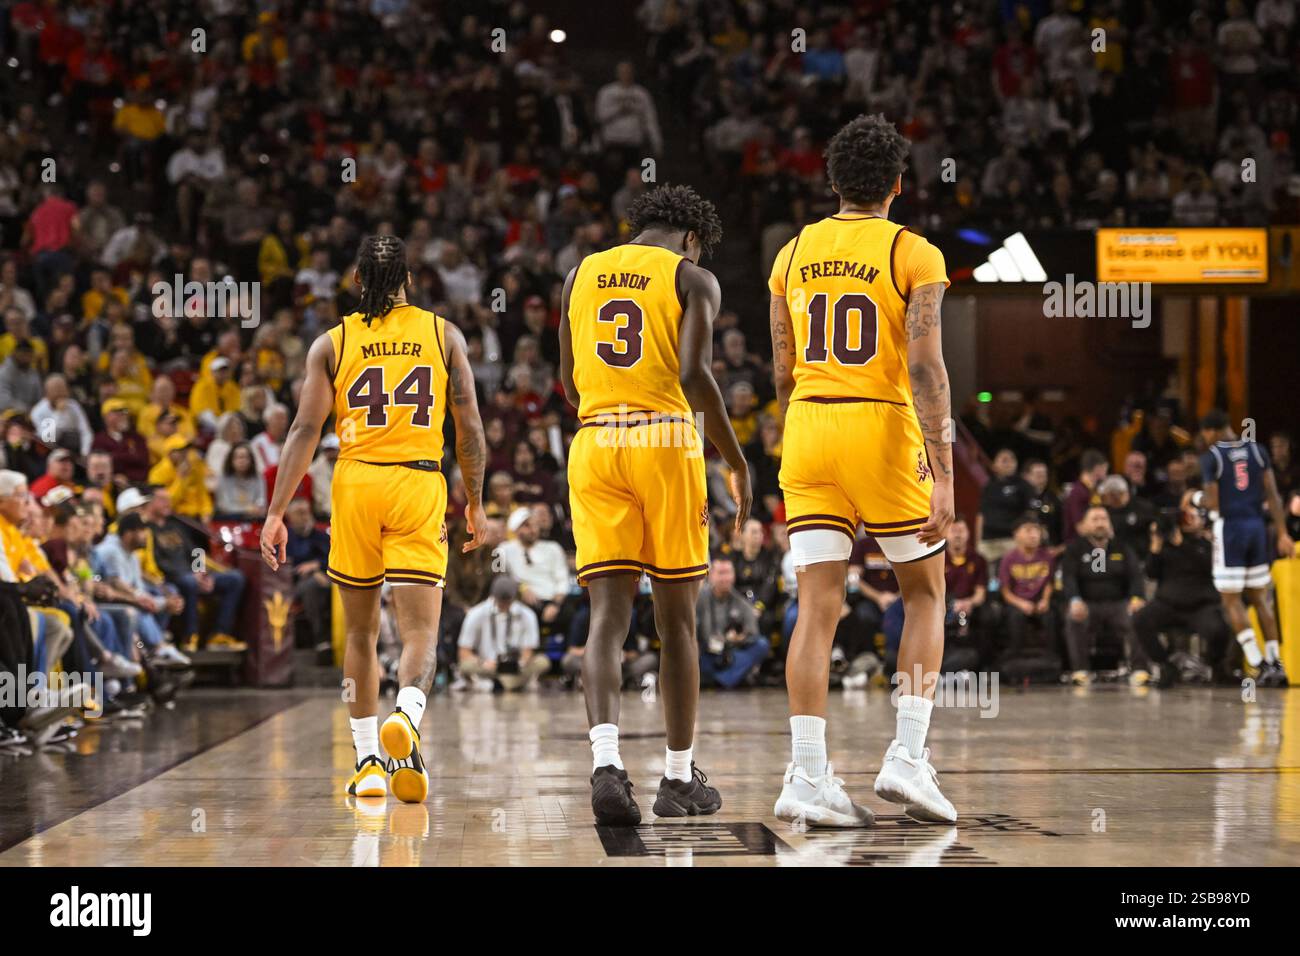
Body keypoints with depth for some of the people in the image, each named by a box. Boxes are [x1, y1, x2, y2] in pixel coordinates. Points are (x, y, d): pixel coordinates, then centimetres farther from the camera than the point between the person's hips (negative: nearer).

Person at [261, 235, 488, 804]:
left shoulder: (332, 343, 7)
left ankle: (368, 763, 17)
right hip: (420, 486, -1)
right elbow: (470, 429, 5)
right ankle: (406, 716, -35)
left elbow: (305, 430, -1)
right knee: (420, 630, -5)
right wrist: (475, 501, 16)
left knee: (360, 631, 15)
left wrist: (276, 513, -2)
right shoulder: (444, 336, 8)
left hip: (355, 482, 1)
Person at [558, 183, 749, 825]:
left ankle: (606, 762, -24)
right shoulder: (693, 278, 1)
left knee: (608, 615, -3)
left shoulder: (581, 275, 15)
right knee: (677, 619, 8)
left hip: (594, 444, 3)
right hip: (667, 441, -3)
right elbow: (695, 375, -12)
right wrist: (736, 461, -5)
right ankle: (679, 778, 16)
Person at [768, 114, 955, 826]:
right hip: (884, 431, -4)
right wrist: (943, 476, -15)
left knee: (818, 605, 3)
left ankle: (806, 776, -5)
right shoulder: (913, 254, -4)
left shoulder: (793, 254, 10)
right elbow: (926, 368, -13)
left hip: (807, 426, 4)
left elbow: (783, 373, 14)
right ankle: (907, 758, 0)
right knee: (924, 593, 12)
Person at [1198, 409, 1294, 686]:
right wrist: (1282, 534, 4)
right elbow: (1272, 495, 3)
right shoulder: (1257, 451, 7)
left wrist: (1197, 499, 12)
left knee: (1232, 600, 1)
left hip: (1229, 527, -5)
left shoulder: (1211, 457, -7)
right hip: (1257, 526, 5)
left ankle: (1260, 666, -9)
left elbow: (1213, 504, -10)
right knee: (1259, 597, 15)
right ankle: (1276, 663, 11)